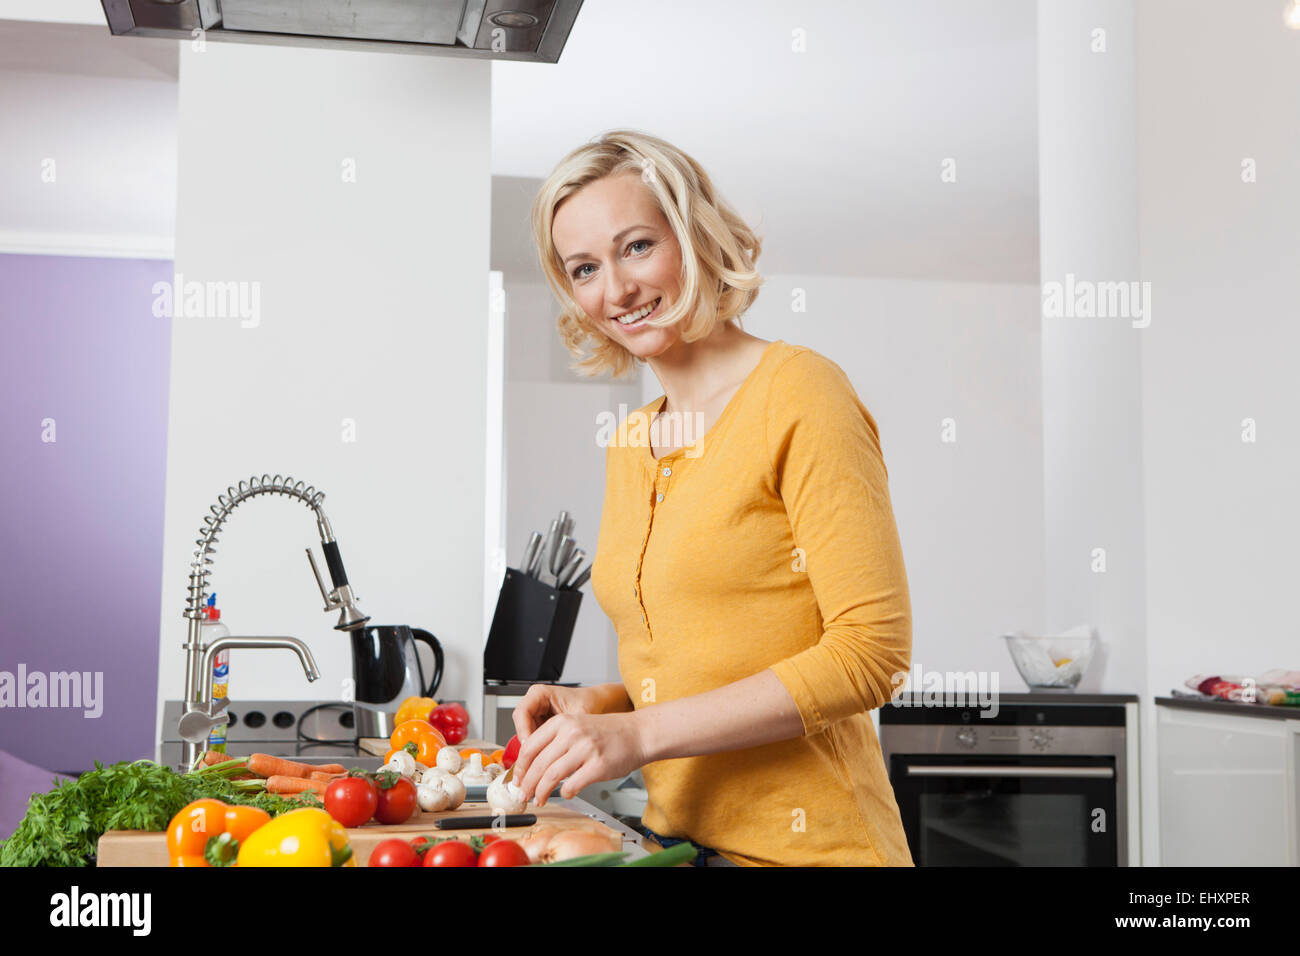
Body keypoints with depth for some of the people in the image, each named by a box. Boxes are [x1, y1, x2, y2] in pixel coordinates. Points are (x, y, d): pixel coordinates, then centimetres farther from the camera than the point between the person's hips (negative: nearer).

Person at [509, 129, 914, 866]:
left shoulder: (799, 393, -11)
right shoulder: (630, 445, 8)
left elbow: (871, 651, -17)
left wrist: (643, 732, -19)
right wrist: (601, 704, -1)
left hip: (805, 846, -6)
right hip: (673, 834, 6)